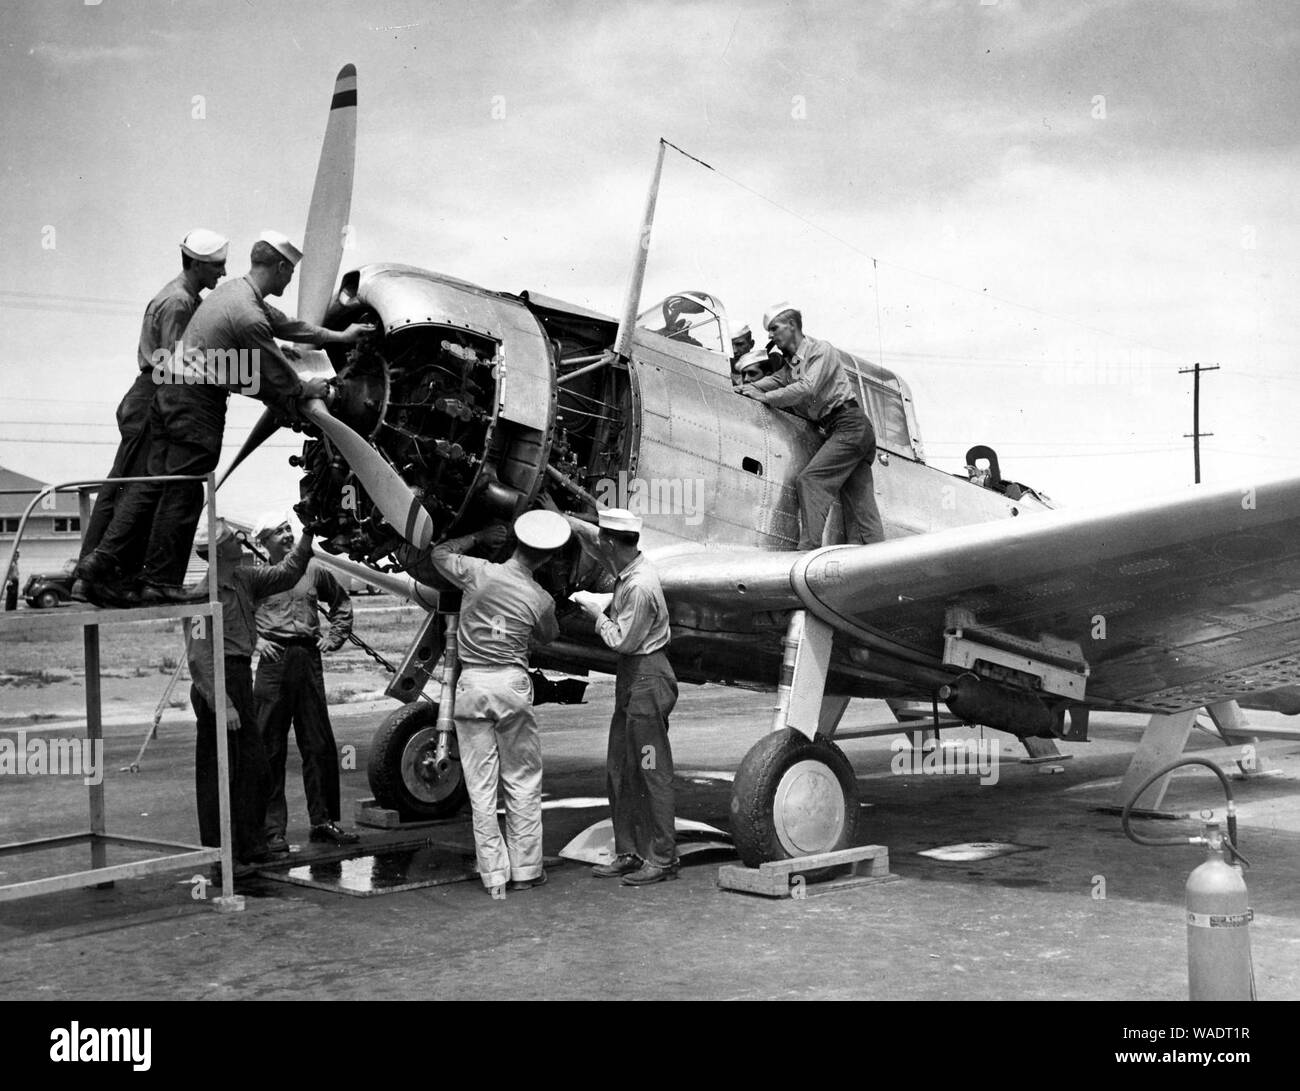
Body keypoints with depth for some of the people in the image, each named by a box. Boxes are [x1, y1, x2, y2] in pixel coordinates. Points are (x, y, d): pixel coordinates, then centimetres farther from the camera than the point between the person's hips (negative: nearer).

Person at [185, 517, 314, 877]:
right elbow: (199, 655, -20)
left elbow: (286, 573, 22)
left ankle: (251, 847, 22)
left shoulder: (244, 580, 9)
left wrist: (307, 537, 10)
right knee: (218, 773, -3)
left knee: (254, 769, 13)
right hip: (217, 684, -9)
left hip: (242, 679, 9)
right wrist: (222, 703, -23)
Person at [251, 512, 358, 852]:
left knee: (319, 745, 7)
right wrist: (254, 639, -6)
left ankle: (323, 821, 17)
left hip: (309, 658, 4)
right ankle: (272, 829, 3)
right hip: (274, 660, -4)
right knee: (270, 749, -2)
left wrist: (334, 637, 13)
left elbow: (342, 602, 24)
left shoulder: (313, 569, 10)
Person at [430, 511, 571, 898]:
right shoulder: (540, 600, -3)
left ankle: (493, 874, 7)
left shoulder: (479, 572, -6)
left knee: (481, 786, 5)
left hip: (471, 685, 0)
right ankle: (525, 870, 15)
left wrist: (480, 537, 22)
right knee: (522, 783, 12)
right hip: (512, 683, 0)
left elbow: (440, 552, 13)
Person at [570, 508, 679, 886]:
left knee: (651, 771, -4)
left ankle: (661, 859, 2)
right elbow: (589, 536, 25)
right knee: (619, 769, 13)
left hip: (648, 677, -10)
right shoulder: (630, 566, 5)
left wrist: (596, 611, -5)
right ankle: (629, 853, 20)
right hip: (631, 675, 10)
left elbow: (622, 641, -16)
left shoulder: (640, 587, -22)